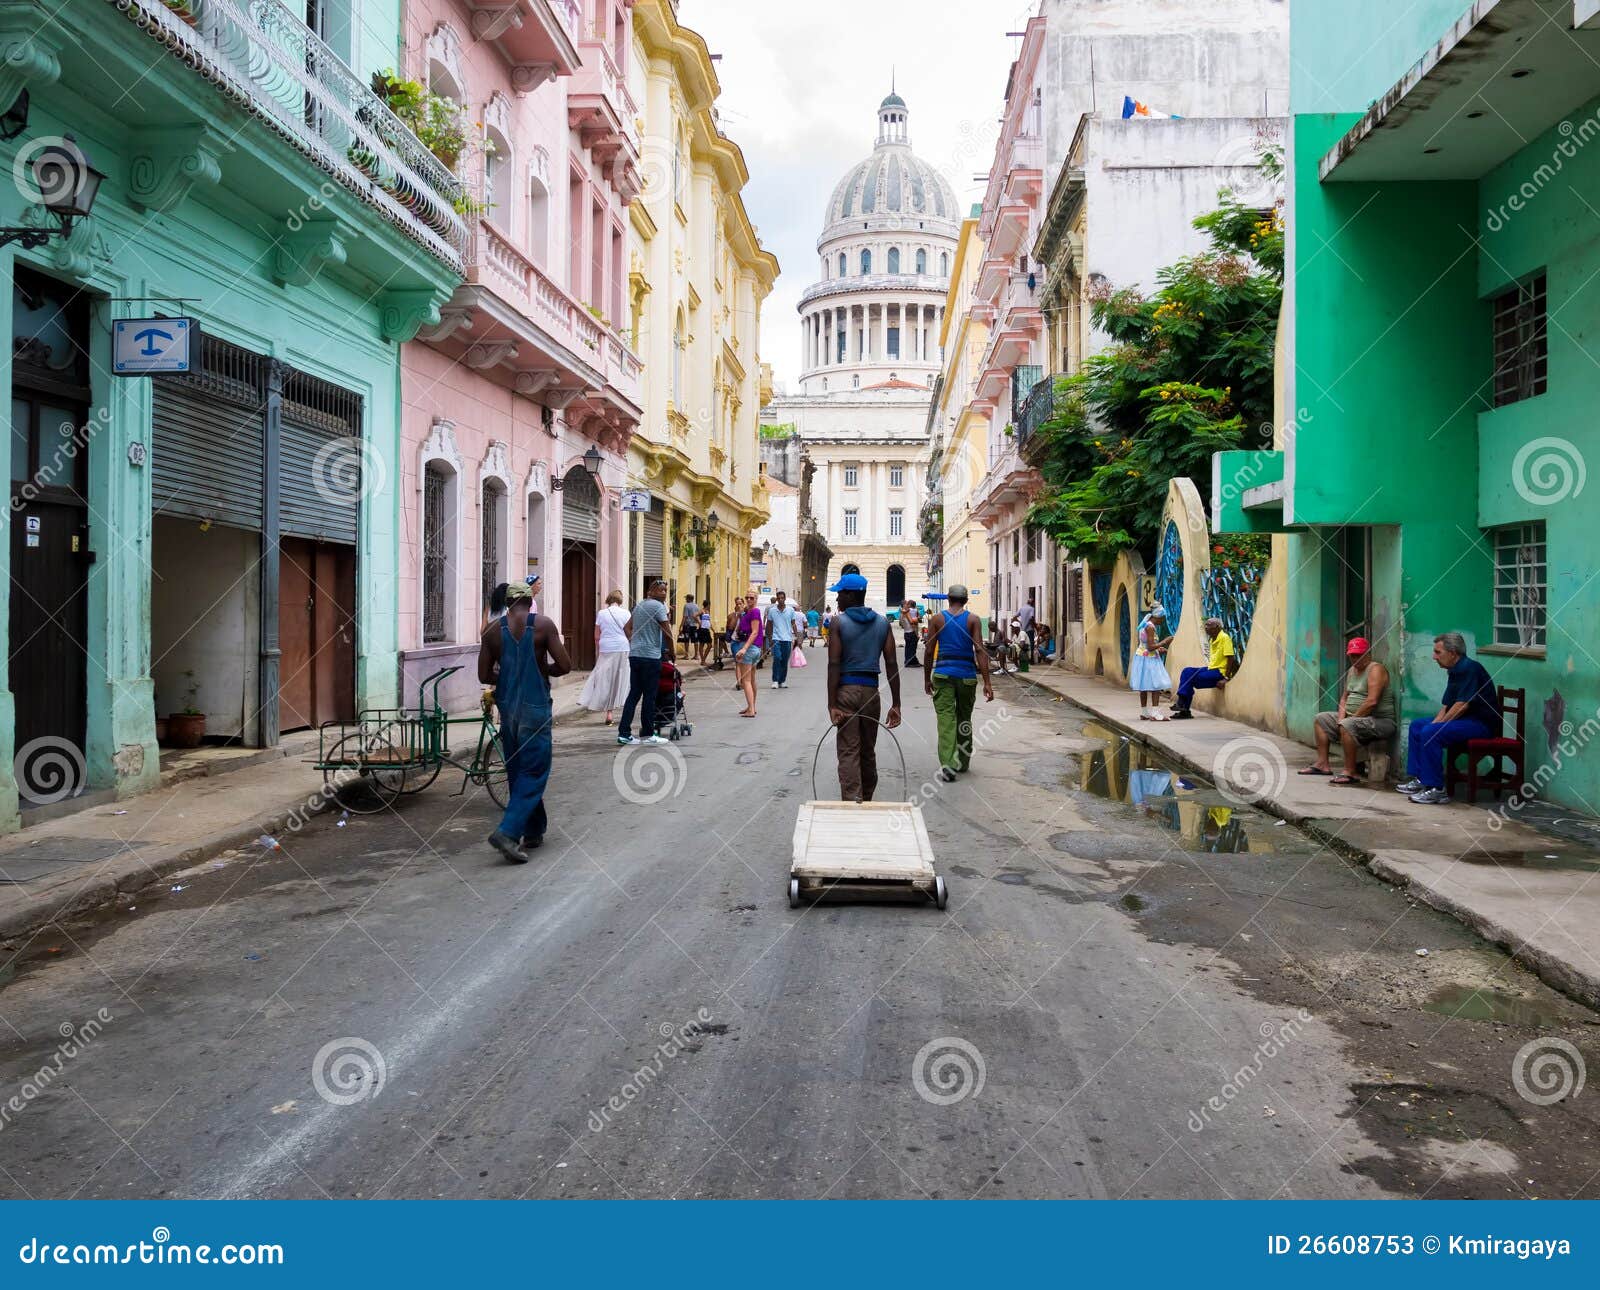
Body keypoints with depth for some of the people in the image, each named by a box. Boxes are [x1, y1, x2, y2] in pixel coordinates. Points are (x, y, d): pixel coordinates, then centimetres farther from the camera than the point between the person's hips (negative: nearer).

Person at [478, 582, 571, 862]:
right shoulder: (543, 624, -7)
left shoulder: (492, 629, 2)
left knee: (517, 771, 16)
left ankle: (533, 831, 25)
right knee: (533, 772, 0)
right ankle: (507, 832, -14)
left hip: (506, 706, 4)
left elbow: (484, 676, 2)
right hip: (534, 707, -4)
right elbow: (564, 666, -10)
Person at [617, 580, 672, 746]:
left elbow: (627, 627, 23)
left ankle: (623, 733, 4)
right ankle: (647, 734, 7)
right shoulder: (658, 606, -9)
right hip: (650, 656, -8)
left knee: (633, 694, 8)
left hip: (634, 655, 8)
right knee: (649, 696, 1)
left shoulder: (639, 605, 18)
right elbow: (668, 632, -13)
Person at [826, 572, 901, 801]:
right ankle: (866, 802, 29)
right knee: (868, 751, 17)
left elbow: (834, 664, -10)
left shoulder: (838, 622, -5)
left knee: (848, 752, -3)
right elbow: (892, 664, 3)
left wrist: (832, 705, -11)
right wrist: (896, 704, 5)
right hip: (871, 690, 4)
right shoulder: (882, 622, 6)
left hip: (846, 690, -4)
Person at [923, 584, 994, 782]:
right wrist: (987, 682, -8)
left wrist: (927, 679, 11)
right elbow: (979, 650, -7)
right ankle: (963, 761, 28)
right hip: (967, 675, 1)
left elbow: (929, 651, 2)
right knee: (964, 718, 17)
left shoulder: (937, 619, 3)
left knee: (946, 718, -4)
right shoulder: (972, 620, 0)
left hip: (943, 675, -1)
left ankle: (947, 763, -20)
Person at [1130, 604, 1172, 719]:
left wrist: (1158, 649, 18)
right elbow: (1150, 647, -21)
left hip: (1142, 656, 10)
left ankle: (1143, 713, 16)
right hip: (1149, 659, -10)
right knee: (1156, 686, -9)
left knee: (1144, 687, 12)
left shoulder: (1144, 625, 12)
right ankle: (1155, 714, -14)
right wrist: (1164, 642, -13)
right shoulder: (1150, 627, -18)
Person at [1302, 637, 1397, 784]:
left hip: (1379, 721, -10)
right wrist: (1341, 716, 0)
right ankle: (1322, 763, 8)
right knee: (1322, 719, 13)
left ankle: (1350, 772, -31)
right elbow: (1345, 697, 19)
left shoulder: (1375, 669, -14)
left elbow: (1372, 701, -25)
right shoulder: (1352, 671, 15)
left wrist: (1352, 717, -19)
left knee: (1347, 725, -35)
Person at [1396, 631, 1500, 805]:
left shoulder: (1469, 668, -16)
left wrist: (1437, 725, -14)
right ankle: (1420, 779, 9)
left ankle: (1437, 789, -23)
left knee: (1430, 732, -26)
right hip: (1465, 721, 11)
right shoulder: (1455, 671, 16)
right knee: (1417, 726, 10)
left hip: (1482, 723, -11)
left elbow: (1462, 706, -22)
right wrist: (1435, 723, 1)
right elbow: (1446, 706, 17)